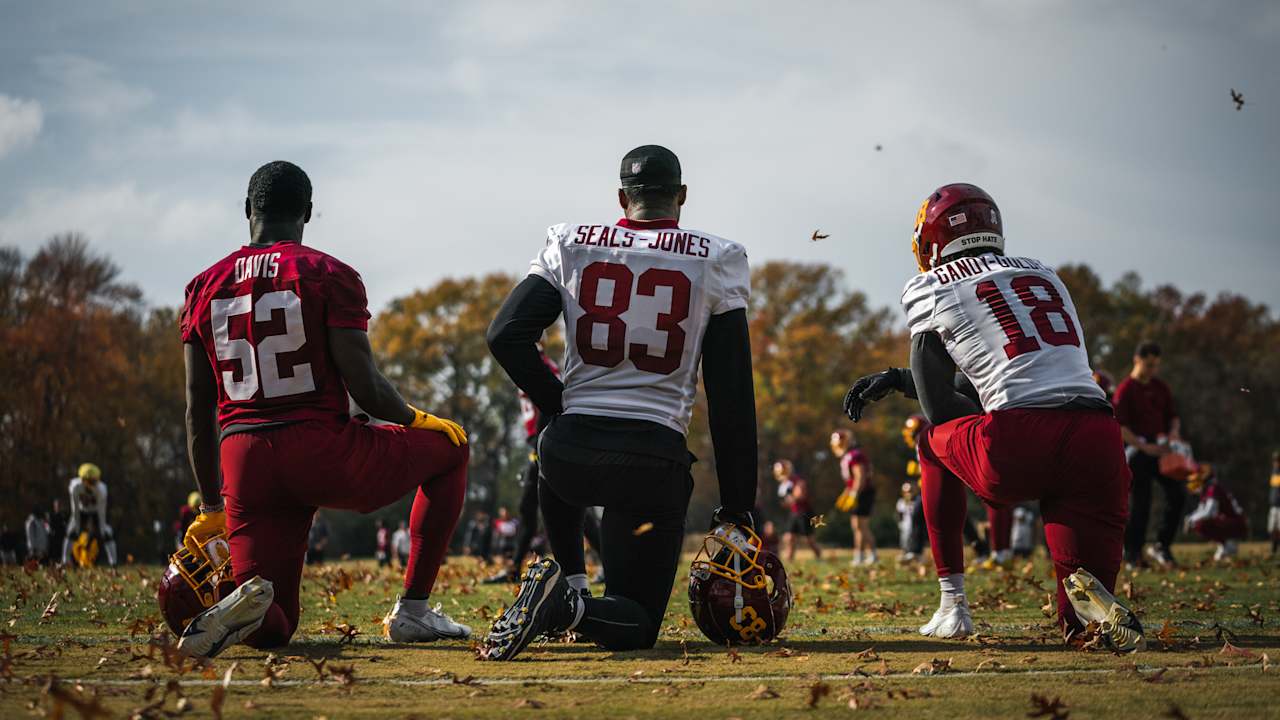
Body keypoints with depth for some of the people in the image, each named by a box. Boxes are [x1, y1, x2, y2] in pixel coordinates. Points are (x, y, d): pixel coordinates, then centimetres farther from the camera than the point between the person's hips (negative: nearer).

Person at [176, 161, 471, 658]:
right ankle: (413, 608, 15)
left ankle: (248, 601, -26)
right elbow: (366, 389, -9)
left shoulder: (205, 288, 11)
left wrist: (211, 509, 22)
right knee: (448, 447, 22)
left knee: (272, 628, 14)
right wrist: (415, 419, 13)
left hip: (245, 465, 4)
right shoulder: (330, 276, -2)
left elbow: (198, 415, 13)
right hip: (323, 453, -4)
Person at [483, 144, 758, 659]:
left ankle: (570, 582, 19)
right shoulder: (714, 262, 2)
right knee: (637, 624, 11)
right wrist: (737, 503, 4)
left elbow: (506, 336, -1)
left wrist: (559, 405, 13)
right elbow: (731, 396, 1)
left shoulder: (570, 246, 5)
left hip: (576, 449, 2)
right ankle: (569, 609, -22)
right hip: (655, 459, -2)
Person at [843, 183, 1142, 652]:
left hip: (1018, 453, -4)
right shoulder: (1044, 275, 29)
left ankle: (953, 604, 26)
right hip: (1100, 447, 4)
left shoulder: (932, 289, 12)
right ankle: (1093, 600, -21)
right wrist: (897, 379, 42)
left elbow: (939, 408, 12)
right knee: (1084, 626, 16)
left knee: (936, 440, 32)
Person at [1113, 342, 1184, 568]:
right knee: (1140, 502, -5)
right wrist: (1145, 447, -20)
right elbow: (1119, 427, -13)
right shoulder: (1125, 390, -7)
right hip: (1138, 450, -6)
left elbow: (1173, 416, 20)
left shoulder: (1161, 388, 12)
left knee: (1178, 493, -3)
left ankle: (1162, 546, 8)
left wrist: (1174, 431, -4)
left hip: (1160, 448, 6)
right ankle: (1132, 554, 4)